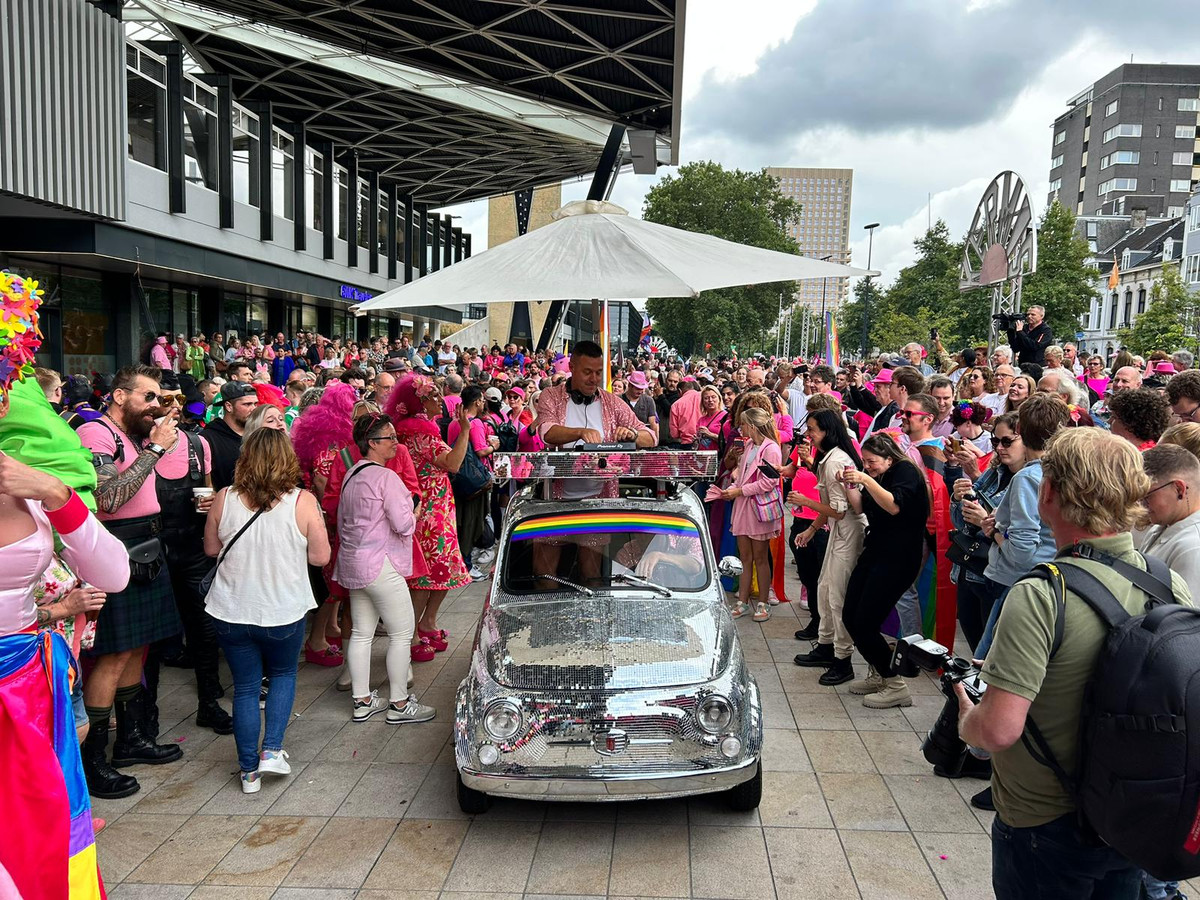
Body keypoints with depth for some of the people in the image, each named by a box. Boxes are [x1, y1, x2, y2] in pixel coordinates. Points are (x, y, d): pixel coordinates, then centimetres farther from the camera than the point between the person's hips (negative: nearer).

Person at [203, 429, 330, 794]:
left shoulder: (224, 499, -9)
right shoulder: (303, 502, -15)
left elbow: (210, 548, 6)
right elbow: (320, 556, -9)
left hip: (231, 613, 2)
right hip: (284, 613, -1)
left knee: (245, 687, 14)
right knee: (283, 675, 24)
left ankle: (249, 770, 23)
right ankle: (272, 750, 15)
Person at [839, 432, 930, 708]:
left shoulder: (906, 471, -8)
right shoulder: (876, 476, 17)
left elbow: (894, 506, -25)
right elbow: (859, 508, 12)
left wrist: (867, 480, -30)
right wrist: (850, 484, -3)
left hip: (897, 558, -9)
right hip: (874, 552, 9)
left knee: (865, 623, -12)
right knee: (850, 617, 4)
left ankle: (896, 686, 2)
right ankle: (877, 675, 20)